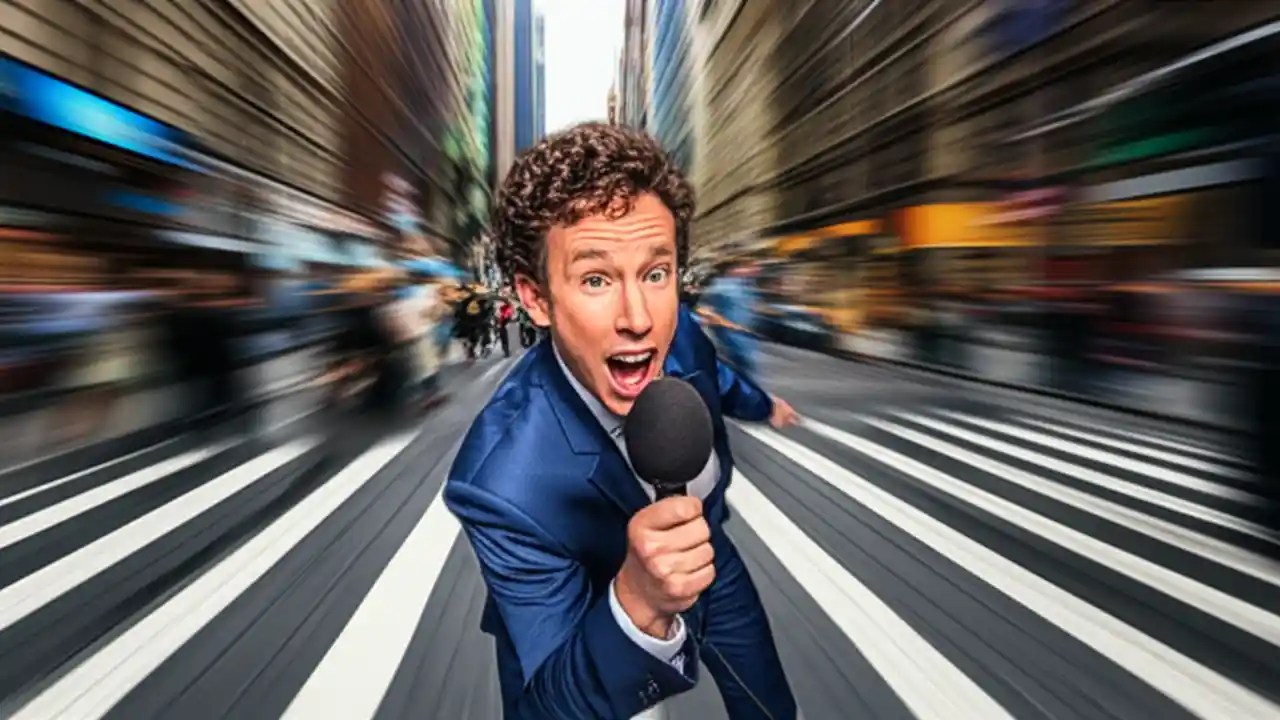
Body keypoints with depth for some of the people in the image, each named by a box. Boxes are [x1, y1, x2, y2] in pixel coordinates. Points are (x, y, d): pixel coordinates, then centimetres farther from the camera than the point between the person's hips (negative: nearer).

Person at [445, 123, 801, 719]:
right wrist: (637, 602, -51)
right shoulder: (504, 483, -40)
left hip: (709, 562, 6)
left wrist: (762, 405, 21)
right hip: (598, 652, -5)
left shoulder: (679, 335, -25)